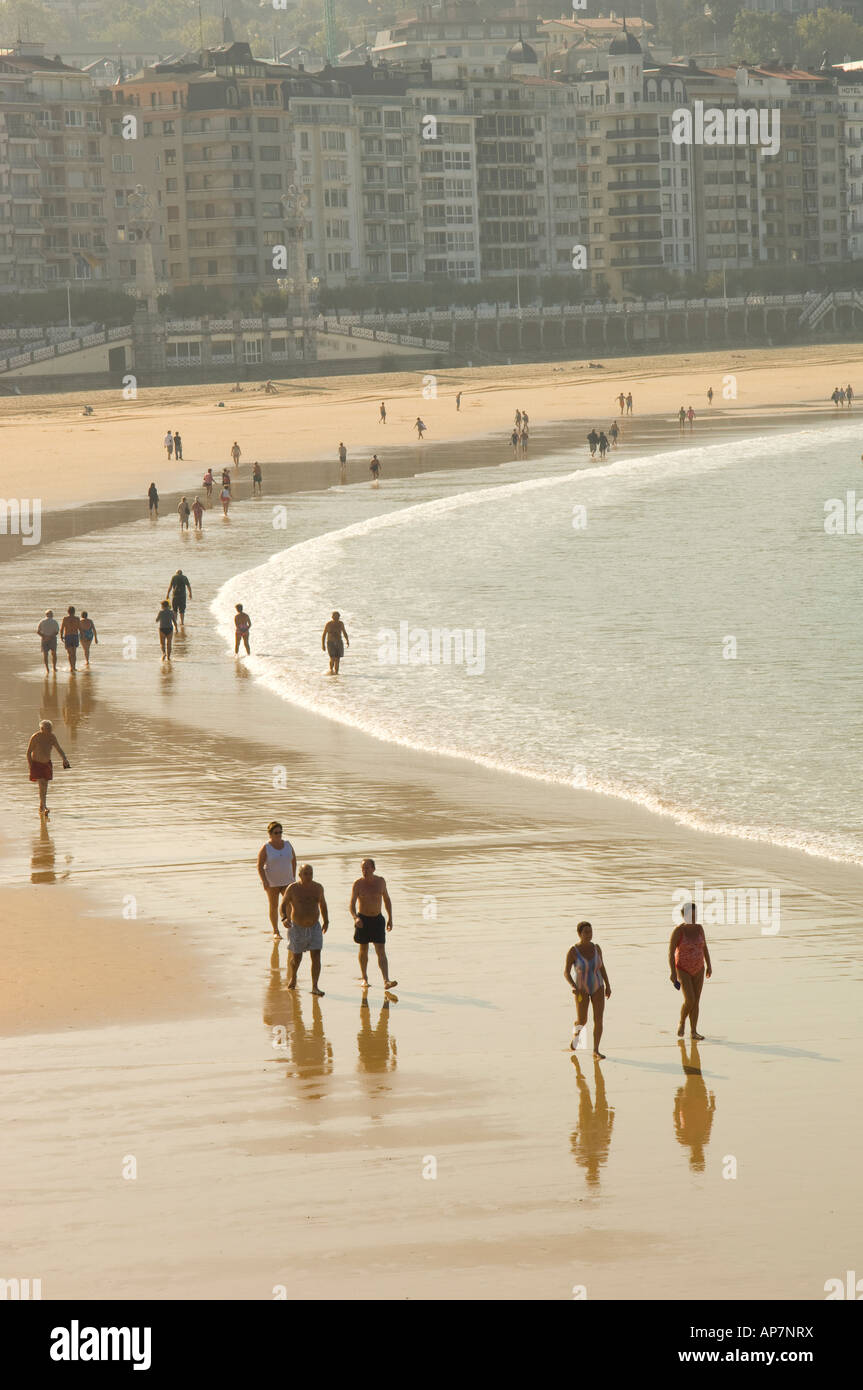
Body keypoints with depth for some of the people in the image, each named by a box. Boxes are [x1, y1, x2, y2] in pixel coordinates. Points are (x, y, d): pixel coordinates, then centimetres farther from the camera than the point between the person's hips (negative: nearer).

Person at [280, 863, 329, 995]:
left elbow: (322, 903, 16)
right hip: (297, 928, -2)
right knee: (296, 957, 10)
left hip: (314, 927, 2)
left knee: (316, 956, -10)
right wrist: (284, 918, -21)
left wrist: (326, 921, 20)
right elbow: (283, 904, -4)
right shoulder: (293, 888, -11)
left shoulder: (318, 888, -1)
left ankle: (315, 987, -10)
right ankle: (293, 976, 42)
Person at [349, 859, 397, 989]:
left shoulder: (380, 881, -2)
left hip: (377, 919, 1)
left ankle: (386, 981, -19)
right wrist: (355, 918, -35)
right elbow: (352, 904, -17)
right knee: (363, 950, 12)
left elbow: (386, 899, 12)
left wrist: (390, 918, 11)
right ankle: (364, 978, 29)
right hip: (362, 919, -1)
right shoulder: (358, 884, -10)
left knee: (381, 951, -9)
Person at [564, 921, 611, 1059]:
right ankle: (576, 1030, 38)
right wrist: (573, 986, -30)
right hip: (582, 990, -2)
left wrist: (607, 985, 7)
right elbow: (566, 973, -13)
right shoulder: (573, 951, -16)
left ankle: (596, 1051, 2)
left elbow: (602, 967, 7)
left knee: (599, 1019, -7)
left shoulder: (596, 948, -5)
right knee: (582, 1021, 1)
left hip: (598, 988, 2)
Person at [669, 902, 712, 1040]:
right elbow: (671, 952, -17)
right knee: (689, 1000, -16)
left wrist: (709, 965, 10)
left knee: (696, 1001, 3)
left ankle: (694, 1032, 10)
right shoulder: (678, 931, -17)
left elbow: (704, 947, 10)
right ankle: (682, 1023, 11)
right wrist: (673, 973, -21)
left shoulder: (699, 928, -1)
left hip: (698, 969, 5)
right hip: (683, 969, -5)